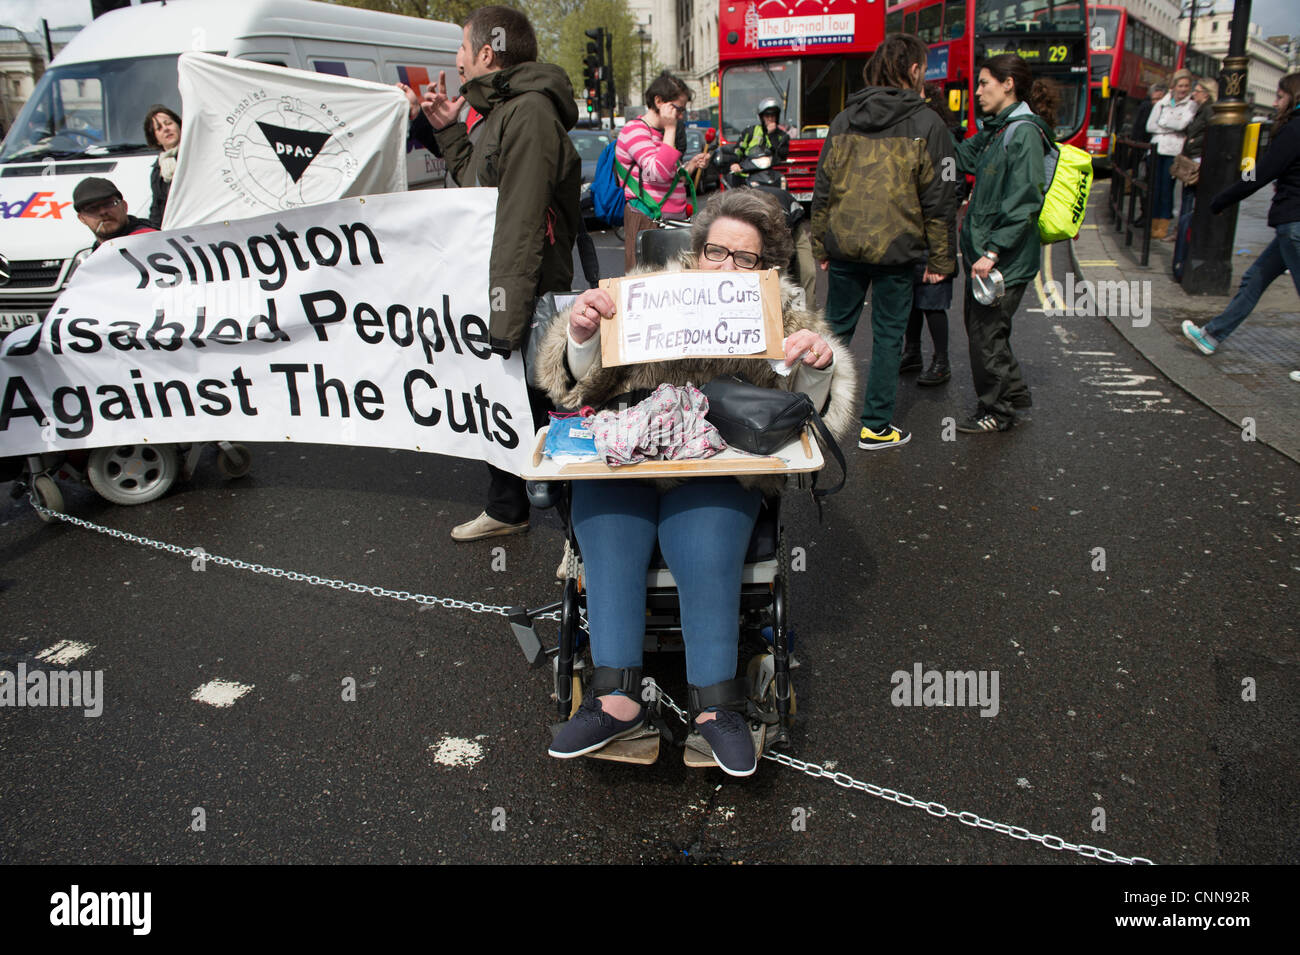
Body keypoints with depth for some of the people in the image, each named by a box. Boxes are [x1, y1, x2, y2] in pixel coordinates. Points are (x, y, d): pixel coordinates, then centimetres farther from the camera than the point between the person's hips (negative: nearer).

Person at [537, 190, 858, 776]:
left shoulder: (781, 319, 13)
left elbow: (807, 414, 4)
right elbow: (578, 380, 7)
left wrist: (820, 367, -18)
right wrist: (581, 334, -16)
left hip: (720, 468, -1)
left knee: (707, 559, -28)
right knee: (609, 547, -27)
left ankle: (712, 704, -14)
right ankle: (616, 699, -21)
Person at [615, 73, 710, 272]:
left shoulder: (661, 133, 21)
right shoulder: (634, 130, -8)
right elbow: (659, 173, -23)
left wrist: (690, 165, 13)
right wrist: (670, 129, -16)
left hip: (673, 218, 9)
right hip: (648, 221, -9)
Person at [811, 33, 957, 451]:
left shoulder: (844, 119, 7)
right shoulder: (927, 125, -5)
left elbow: (823, 189, 8)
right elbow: (938, 200, -5)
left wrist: (820, 245, 15)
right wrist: (940, 259, 1)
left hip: (844, 244, 4)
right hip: (895, 248, -4)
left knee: (837, 327, 16)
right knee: (887, 336, 6)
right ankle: (875, 427, 13)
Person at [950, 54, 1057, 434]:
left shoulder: (1024, 133, -16)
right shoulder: (997, 130, 13)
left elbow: (1023, 202, -22)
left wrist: (993, 251, -26)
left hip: (1005, 258, -9)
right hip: (982, 249, 9)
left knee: (986, 332, 0)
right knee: (979, 326, 17)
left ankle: (995, 410, 15)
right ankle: (1013, 395, 32)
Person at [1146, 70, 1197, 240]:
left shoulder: (1191, 105, 4)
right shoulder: (1162, 104, 13)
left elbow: (1182, 124, -11)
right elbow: (1150, 126, 5)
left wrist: (1162, 122, -1)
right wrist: (1172, 128, -2)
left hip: (1174, 151, -3)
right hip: (1157, 148, 3)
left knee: (1167, 188, -5)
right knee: (1155, 187, 1)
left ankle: (1163, 225, -1)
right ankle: (1153, 223, 7)